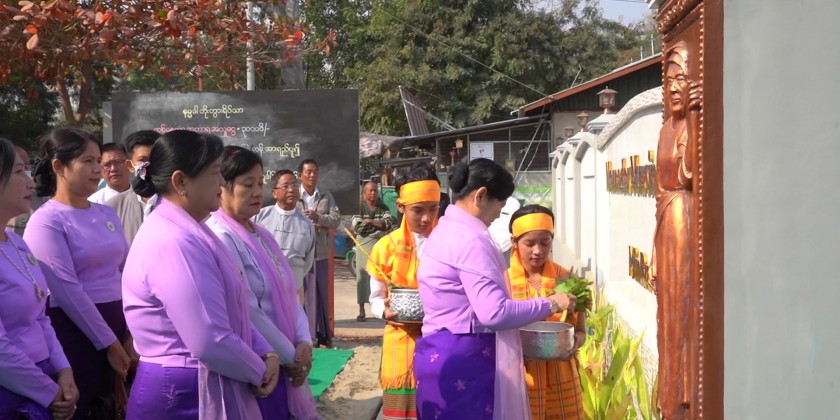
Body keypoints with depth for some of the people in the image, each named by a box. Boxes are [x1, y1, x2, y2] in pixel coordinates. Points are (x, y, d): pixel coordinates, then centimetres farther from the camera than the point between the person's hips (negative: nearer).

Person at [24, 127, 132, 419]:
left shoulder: (107, 214, 10)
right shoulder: (46, 221, -10)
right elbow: (67, 290, -15)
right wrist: (108, 342, -13)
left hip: (116, 326, 6)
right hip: (74, 331, -6)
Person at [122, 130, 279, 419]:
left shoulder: (186, 232, 11)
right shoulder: (173, 242, -23)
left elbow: (230, 311, 16)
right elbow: (212, 344, -27)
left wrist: (266, 353, 2)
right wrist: (258, 371, -10)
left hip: (201, 388, 10)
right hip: (184, 394, -10)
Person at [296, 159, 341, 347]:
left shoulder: (326, 196, 9)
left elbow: (336, 219, 1)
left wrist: (318, 217, -13)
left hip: (320, 252, 3)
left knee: (321, 292, 9)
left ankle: (323, 333, 17)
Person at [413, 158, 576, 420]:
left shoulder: (446, 231, 14)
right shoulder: (469, 239, -17)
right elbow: (494, 312, -24)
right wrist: (549, 304, -12)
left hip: (442, 355, 10)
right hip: (463, 360, -10)